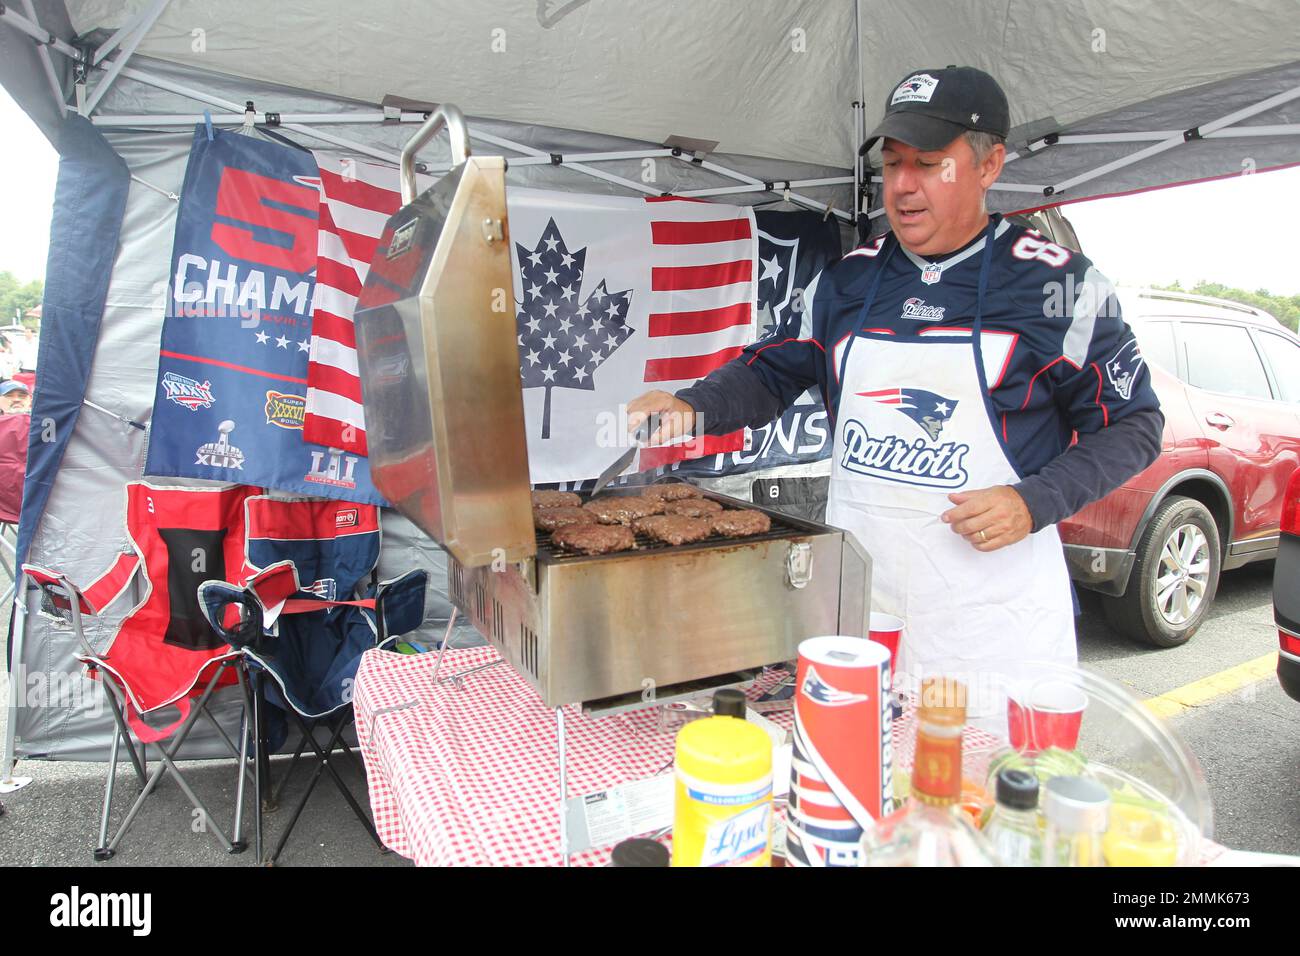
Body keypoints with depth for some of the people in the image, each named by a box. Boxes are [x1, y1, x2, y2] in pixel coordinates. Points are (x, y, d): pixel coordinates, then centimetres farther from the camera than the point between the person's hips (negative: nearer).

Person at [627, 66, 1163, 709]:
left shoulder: (1058, 285, -4)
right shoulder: (846, 281, 6)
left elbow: (1133, 424, 2)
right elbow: (772, 372, 14)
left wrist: (1034, 502, -13)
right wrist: (692, 406, -5)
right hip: (854, 600, 3)